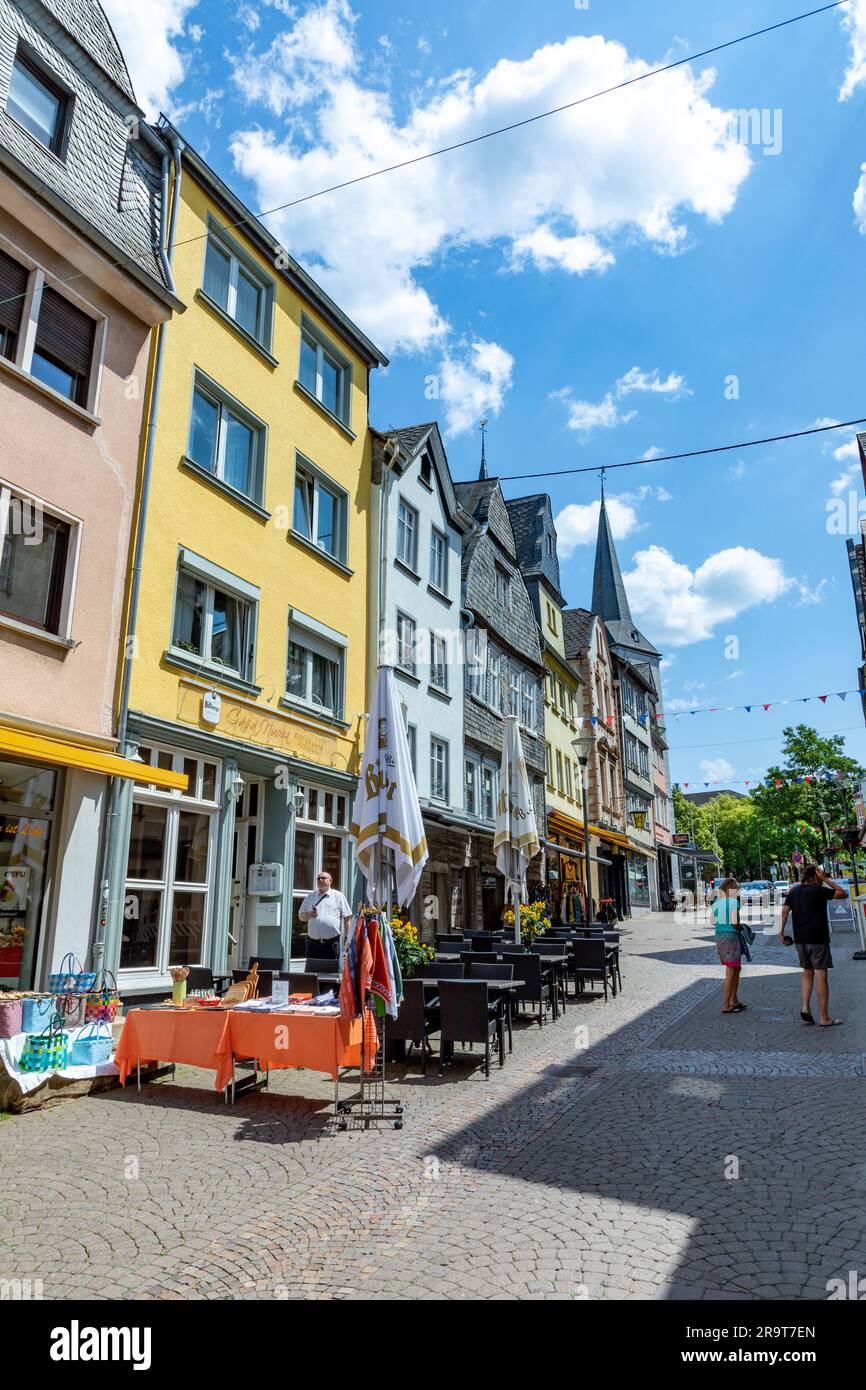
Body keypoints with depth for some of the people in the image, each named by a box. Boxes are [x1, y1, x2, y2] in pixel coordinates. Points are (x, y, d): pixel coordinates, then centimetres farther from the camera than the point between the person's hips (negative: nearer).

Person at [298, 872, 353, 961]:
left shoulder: (338, 896, 5)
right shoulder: (310, 897, 14)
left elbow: (347, 918, 3)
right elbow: (301, 917, 16)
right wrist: (308, 915, -7)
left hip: (333, 943, -3)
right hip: (313, 943, 3)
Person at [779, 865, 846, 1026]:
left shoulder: (794, 890, 7)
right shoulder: (819, 891, -10)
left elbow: (785, 911, 4)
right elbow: (843, 894, -3)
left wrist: (782, 932, 9)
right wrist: (826, 879, 0)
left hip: (800, 939, 6)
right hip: (818, 939, -6)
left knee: (807, 972, 19)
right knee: (821, 976, -1)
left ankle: (805, 1007, 8)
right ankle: (824, 1017, 4)